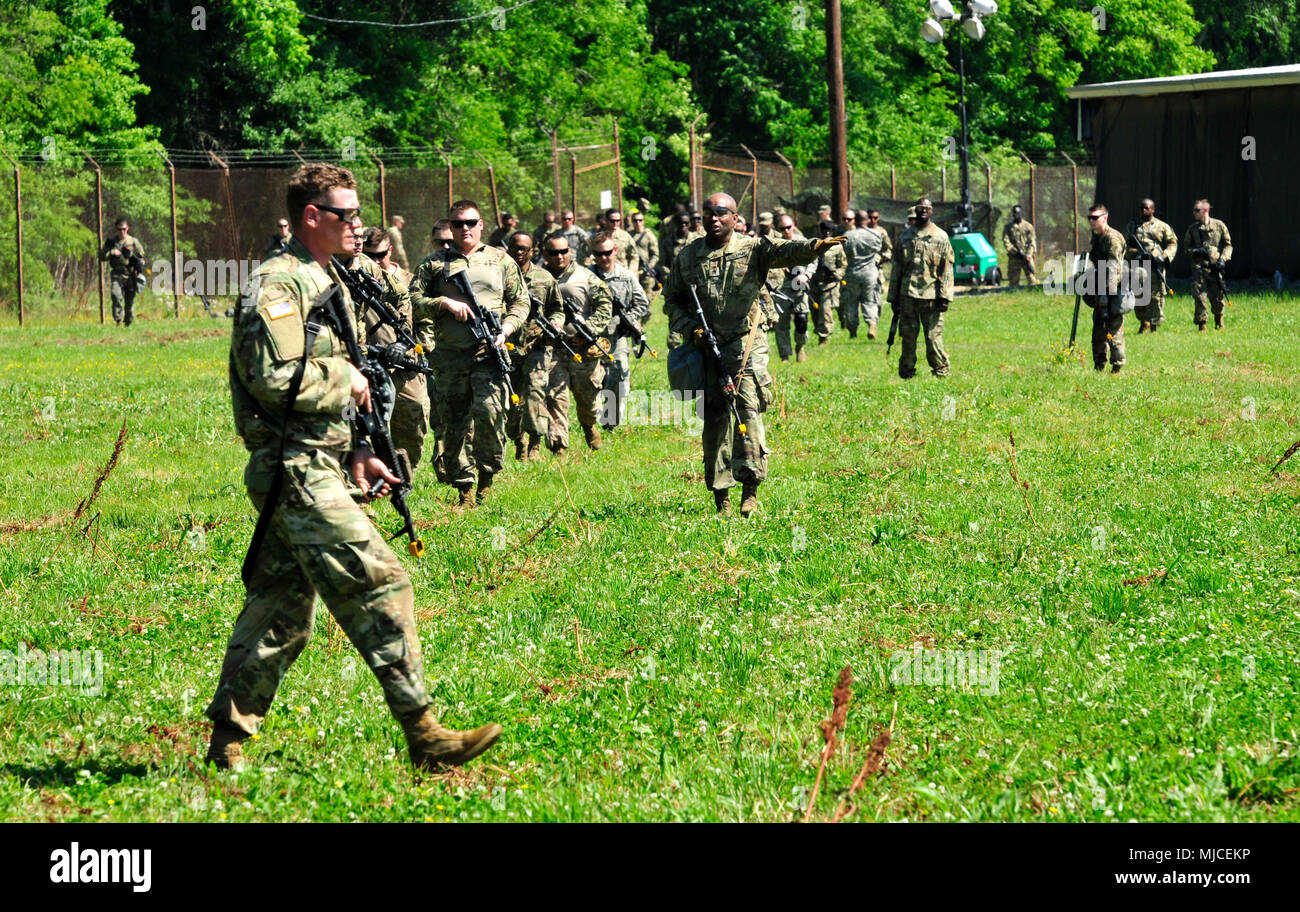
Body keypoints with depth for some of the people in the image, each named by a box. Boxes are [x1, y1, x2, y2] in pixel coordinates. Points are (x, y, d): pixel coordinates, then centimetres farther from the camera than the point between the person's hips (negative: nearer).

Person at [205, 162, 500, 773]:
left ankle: (228, 740, 16)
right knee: (379, 585, -12)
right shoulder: (278, 284, -12)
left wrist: (356, 452, 15)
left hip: (319, 466, 10)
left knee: (281, 608, 11)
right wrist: (345, 379, -10)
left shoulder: (326, 283, 20)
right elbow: (275, 379, -24)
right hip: (296, 470, -10)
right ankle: (422, 735, -12)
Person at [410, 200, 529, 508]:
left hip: (488, 354, -1)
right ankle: (464, 489, 11)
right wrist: (445, 303, -9)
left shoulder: (500, 260, 13)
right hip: (449, 356, 1)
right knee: (454, 424, 2)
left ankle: (487, 476, 0)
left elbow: (520, 302, 14)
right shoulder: (434, 263, 12)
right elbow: (415, 298, 6)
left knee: (490, 412, -20)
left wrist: (505, 330, -2)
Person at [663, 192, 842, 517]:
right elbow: (672, 300, 16)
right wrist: (689, 328, -2)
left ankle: (751, 488, -14)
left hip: (746, 346, -3)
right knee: (714, 419, 5)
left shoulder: (752, 249, 0)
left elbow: (784, 251, -20)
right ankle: (721, 496, 12)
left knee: (748, 408, -16)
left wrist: (815, 246, -41)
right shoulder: (688, 256, 9)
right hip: (705, 348, 3)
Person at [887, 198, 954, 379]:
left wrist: (945, 297, -8)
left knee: (934, 337, -4)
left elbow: (947, 269, 1)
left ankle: (941, 371, 6)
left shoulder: (941, 237, 5)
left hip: (931, 296, -2)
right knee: (908, 337, 4)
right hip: (908, 296, 3)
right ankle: (907, 373, 11)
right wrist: (893, 297, 11)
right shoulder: (905, 237, 13)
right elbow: (897, 269, 15)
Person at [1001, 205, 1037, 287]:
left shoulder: (1028, 226, 6)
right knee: (1013, 280, 1)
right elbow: (1006, 241, -1)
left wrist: (1028, 255, -12)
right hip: (1014, 258, 1)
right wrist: (1015, 252, -14)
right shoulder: (1008, 227, 7)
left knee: (1031, 277, -8)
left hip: (1026, 256, -1)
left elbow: (1032, 242, 1)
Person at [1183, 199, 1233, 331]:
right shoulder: (1192, 228, 7)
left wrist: (1223, 259, -5)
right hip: (1198, 267, 0)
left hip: (1215, 267, 0)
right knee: (1199, 296, -10)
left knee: (1218, 297, 2)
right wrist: (1196, 251, -9)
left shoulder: (1219, 226, 5)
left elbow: (1228, 245, 10)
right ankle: (1201, 325, -4)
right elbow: (1186, 247, 12)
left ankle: (1219, 321, 28)